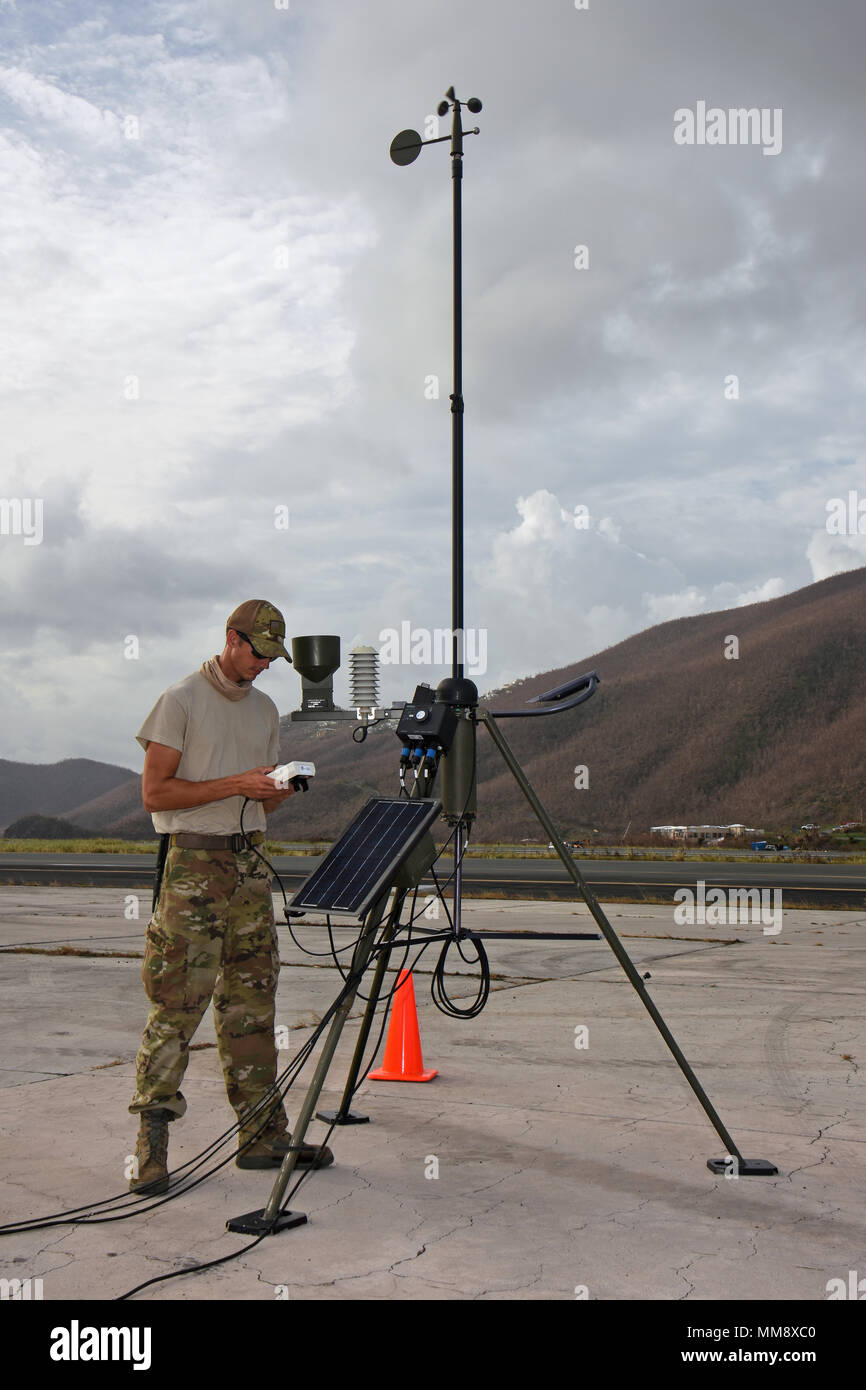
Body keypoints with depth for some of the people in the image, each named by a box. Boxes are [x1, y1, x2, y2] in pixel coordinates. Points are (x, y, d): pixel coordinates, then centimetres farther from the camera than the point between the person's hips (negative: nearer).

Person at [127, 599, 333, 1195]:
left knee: (252, 1000, 7)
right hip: (193, 862, -6)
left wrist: (281, 790, -2)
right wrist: (234, 785, -15)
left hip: (249, 863, 6)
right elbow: (155, 792, -9)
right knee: (179, 1001, -8)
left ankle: (263, 1135, 12)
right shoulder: (181, 700, -3)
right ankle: (151, 1143, 0)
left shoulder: (265, 709, 17)